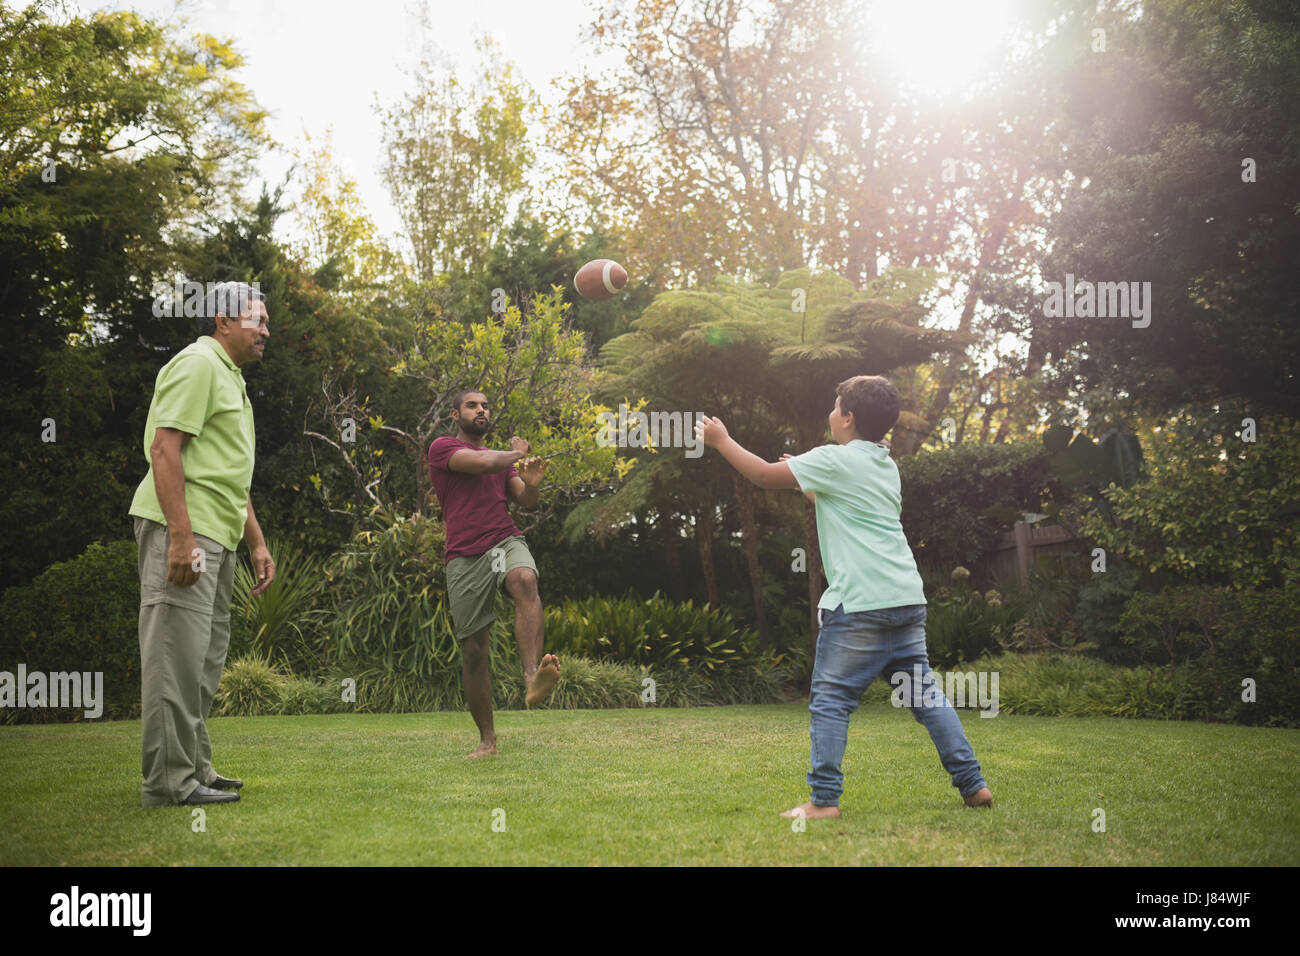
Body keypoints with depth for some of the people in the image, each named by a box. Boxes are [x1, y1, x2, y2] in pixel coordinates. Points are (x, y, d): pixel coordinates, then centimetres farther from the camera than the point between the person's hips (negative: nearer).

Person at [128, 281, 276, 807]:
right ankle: (169, 780, -6)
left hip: (215, 537, 11)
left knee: (205, 657, 14)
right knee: (178, 650, -9)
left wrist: (257, 543, 25)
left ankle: (194, 768, 22)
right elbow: (165, 447, -18)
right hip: (183, 530, -11)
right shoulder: (197, 363, -7)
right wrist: (181, 535, -24)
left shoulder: (231, 378, 24)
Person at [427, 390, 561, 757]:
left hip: (506, 541, 2)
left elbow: (524, 502, 18)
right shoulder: (443, 447, 5)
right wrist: (517, 453, 8)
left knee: (525, 582, -35)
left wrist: (531, 484, -4)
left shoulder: (502, 457, 24)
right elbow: (483, 463, -11)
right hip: (465, 557, -2)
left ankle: (533, 679, -52)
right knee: (473, 650, -1)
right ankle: (486, 738, 13)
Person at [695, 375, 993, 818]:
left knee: (830, 699, -1)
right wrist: (810, 485, 31)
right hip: (907, 598, 8)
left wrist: (721, 440, 14)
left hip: (860, 603, -7)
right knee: (924, 692, 11)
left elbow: (764, 474, 2)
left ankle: (824, 799, -3)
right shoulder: (885, 464, 19)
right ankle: (973, 784, 10)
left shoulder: (834, 460, -4)